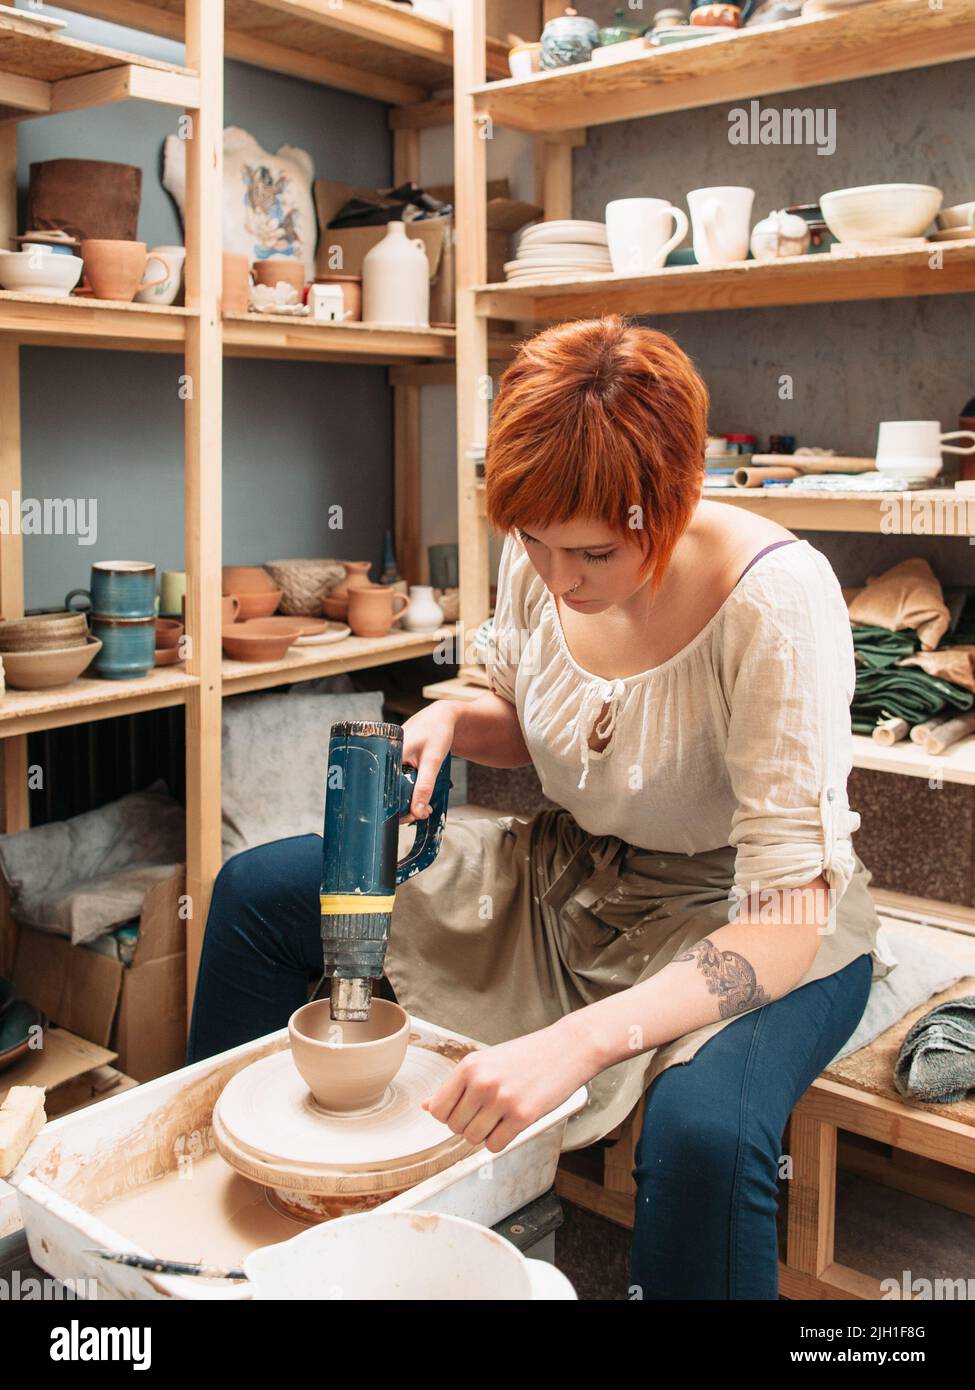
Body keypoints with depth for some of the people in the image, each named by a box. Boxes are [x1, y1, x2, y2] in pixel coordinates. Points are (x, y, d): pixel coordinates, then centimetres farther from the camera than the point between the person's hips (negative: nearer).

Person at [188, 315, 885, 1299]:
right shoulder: (537, 557, -12)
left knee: (703, 1128, -41)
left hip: (741, 919, -5)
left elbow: (786, 924, -30)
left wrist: (576, 1043, -42)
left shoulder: (775, 598, -29)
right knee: (254, 892, 3)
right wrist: (448, 722, -14)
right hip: (571, 876, 6)